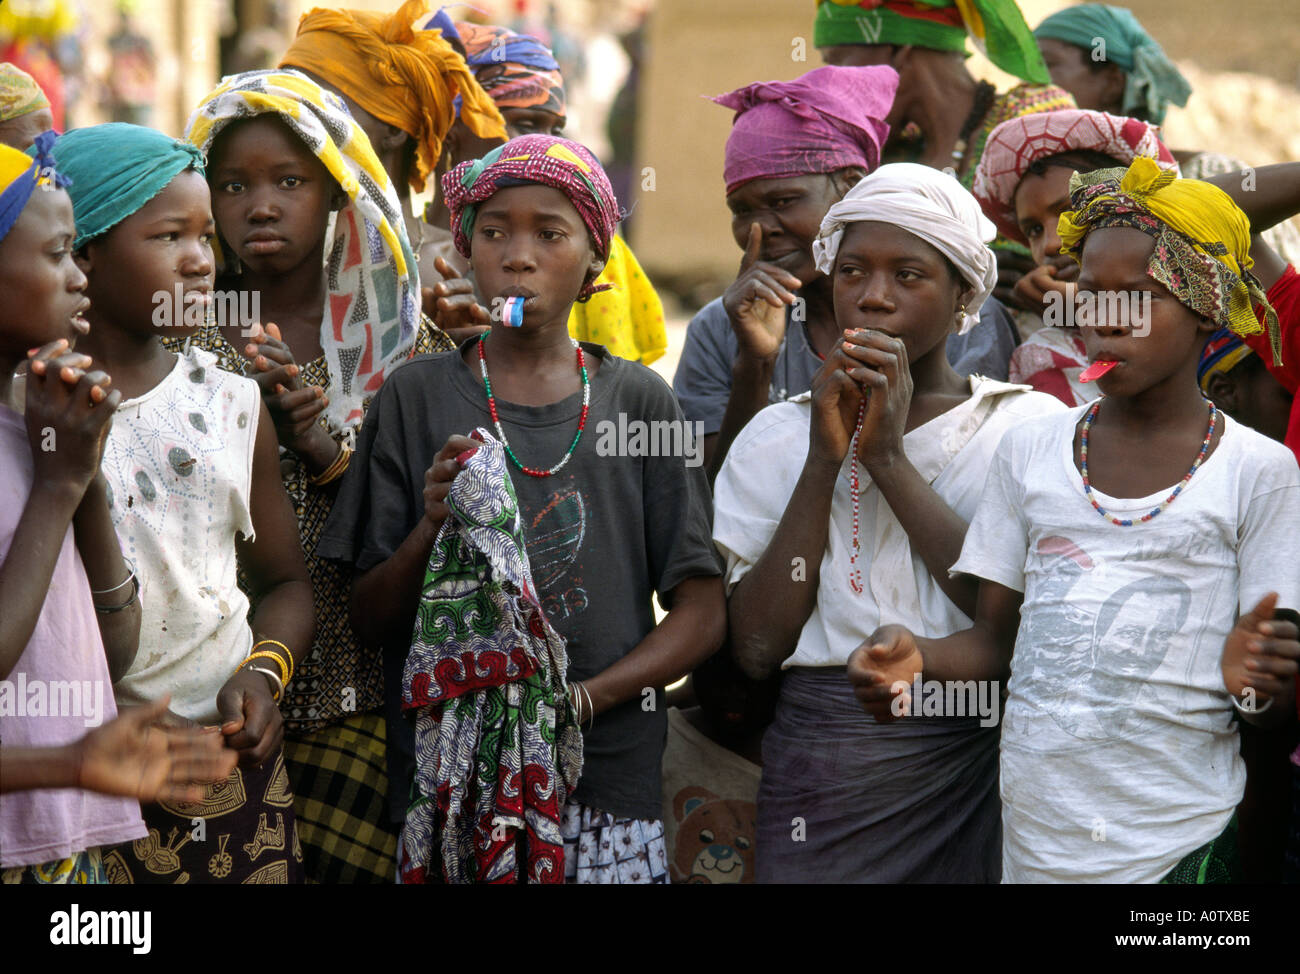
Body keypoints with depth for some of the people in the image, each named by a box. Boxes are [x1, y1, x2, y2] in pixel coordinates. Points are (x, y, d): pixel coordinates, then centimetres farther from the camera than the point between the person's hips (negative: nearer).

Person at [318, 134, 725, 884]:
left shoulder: (638, 401, 4)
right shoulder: (417, 398, 4)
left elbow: (702, 615, 2)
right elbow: (369, 619, 5)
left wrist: (583, 697, -12)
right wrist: (433, 527, -14)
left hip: (607, 782, 0)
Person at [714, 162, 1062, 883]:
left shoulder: (1028, 424, 2)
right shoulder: (776, 437, 7)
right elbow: (757, 647, -3)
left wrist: (889, 457, -12)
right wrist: (824, 462, -8)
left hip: (972, 760, -1)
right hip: (818, 776, 1)